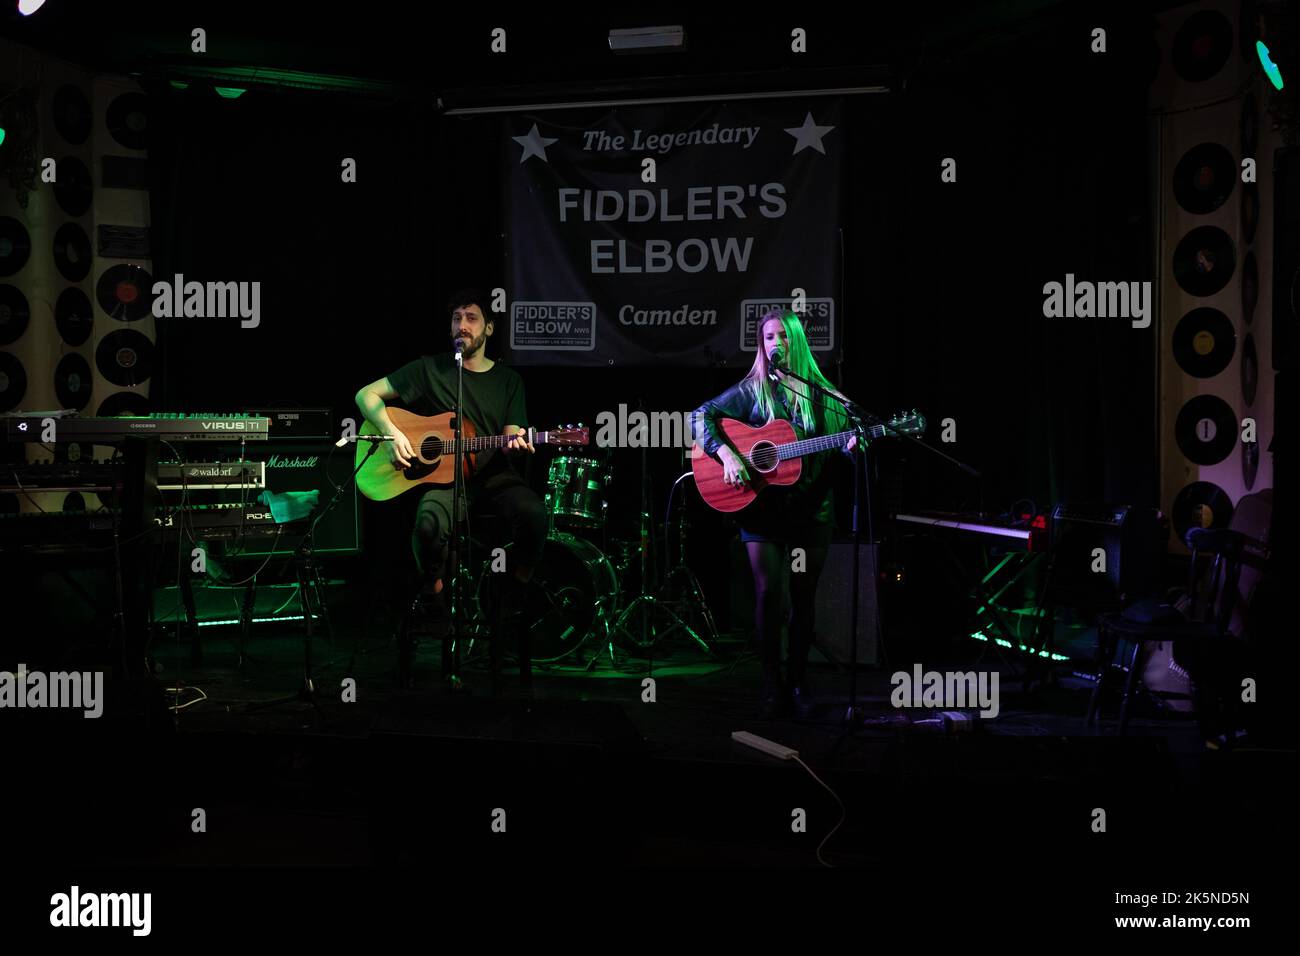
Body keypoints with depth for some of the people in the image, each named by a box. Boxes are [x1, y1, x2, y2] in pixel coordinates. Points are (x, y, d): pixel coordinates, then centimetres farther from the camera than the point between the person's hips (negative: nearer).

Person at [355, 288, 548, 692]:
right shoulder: (430, 369, 7)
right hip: (444, 476, -2)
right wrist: (391, 433, -9)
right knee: (429, 523, -37)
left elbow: (509, 439, 8)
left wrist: (515, 443, -17)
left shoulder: (509, 380, 14)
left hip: (493, 474, 2)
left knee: (535, 515, -31)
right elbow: (367, 394, 8)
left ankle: (510, 609, -10)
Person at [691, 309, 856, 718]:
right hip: (763, 507, -2)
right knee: (768, 590, -10)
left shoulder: (822, 396, 8)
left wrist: (852, 446, -14)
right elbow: (700, 415, -7)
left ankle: (798, 684, 15)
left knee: (803, 596, 5)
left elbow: (840, 447, 10)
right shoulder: (751, 390, 2)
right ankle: (772, 684, 1)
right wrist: (726, 454, -22)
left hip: (811, 509, 2)